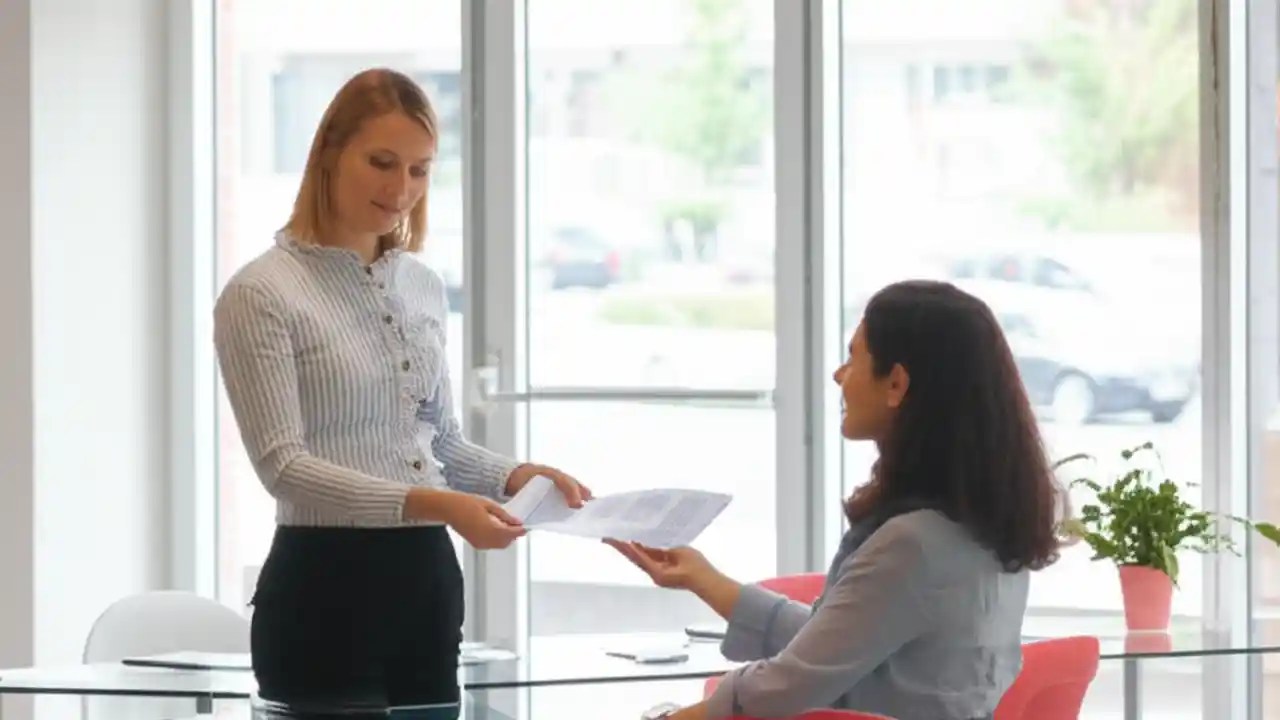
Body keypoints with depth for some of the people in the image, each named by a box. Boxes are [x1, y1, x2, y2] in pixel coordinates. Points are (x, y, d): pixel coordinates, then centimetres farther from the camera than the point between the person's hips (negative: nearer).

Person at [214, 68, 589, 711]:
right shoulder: (261, 294, -10)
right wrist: (429, 504, -30)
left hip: (426, 584, 7)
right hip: (326, 591, -7)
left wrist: (515, 477, -2)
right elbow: (283, 464, -18)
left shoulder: (424, 289, 12)